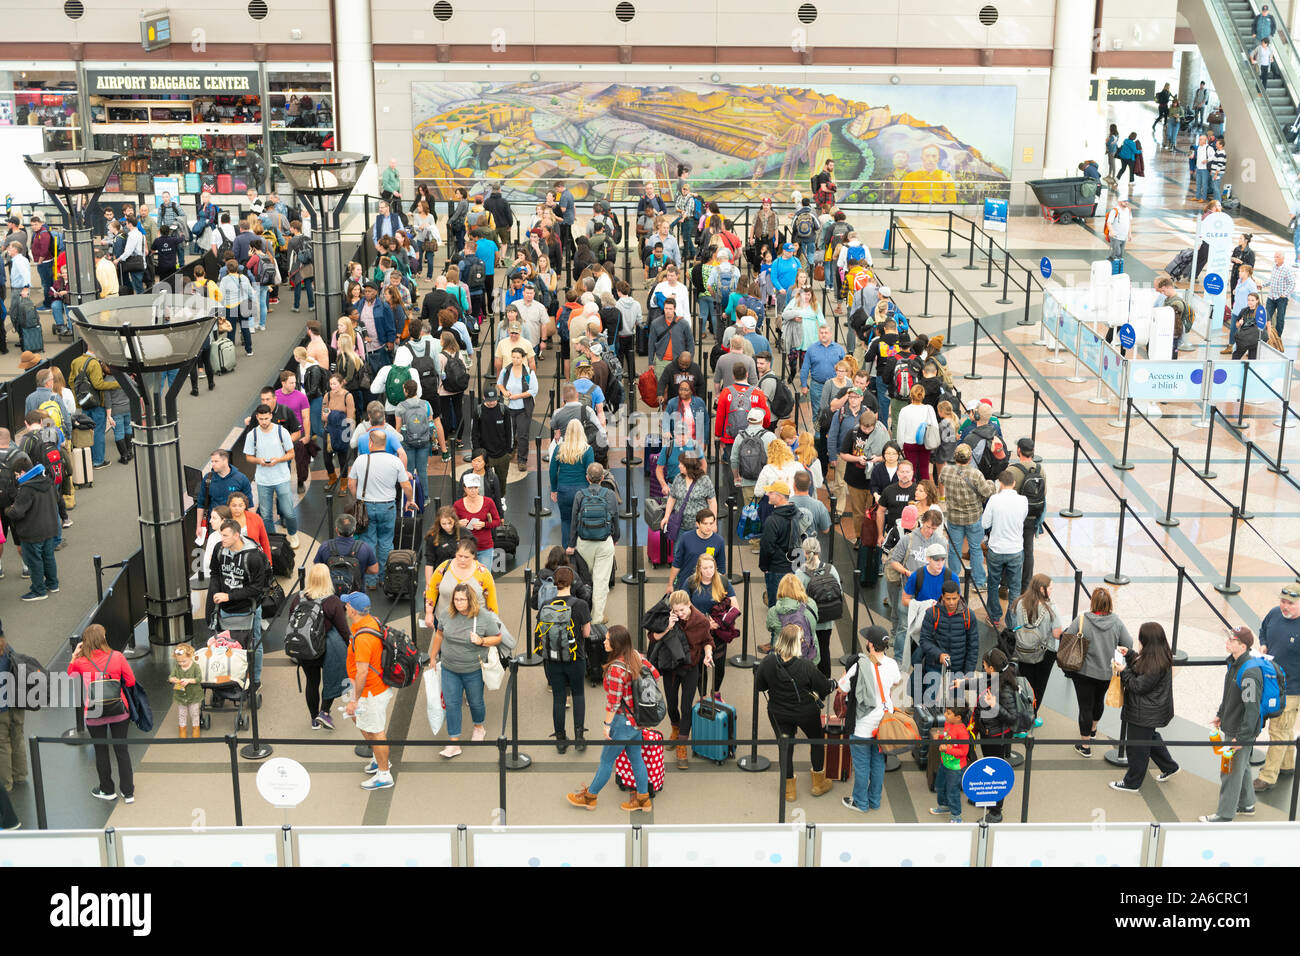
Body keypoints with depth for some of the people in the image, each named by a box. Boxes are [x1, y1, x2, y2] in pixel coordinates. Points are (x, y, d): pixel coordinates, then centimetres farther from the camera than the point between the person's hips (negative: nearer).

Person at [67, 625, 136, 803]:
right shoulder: (116, 656, -7)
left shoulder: (80, 661, -8)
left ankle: (107, 790, 28)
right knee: (122, 749, 11)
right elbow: (131, 681, 0)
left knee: (101, 751, 15)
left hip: (94, 713, -1)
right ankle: (128, 793, 17)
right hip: (118, 710, 1)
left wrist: (74, 656, 9)